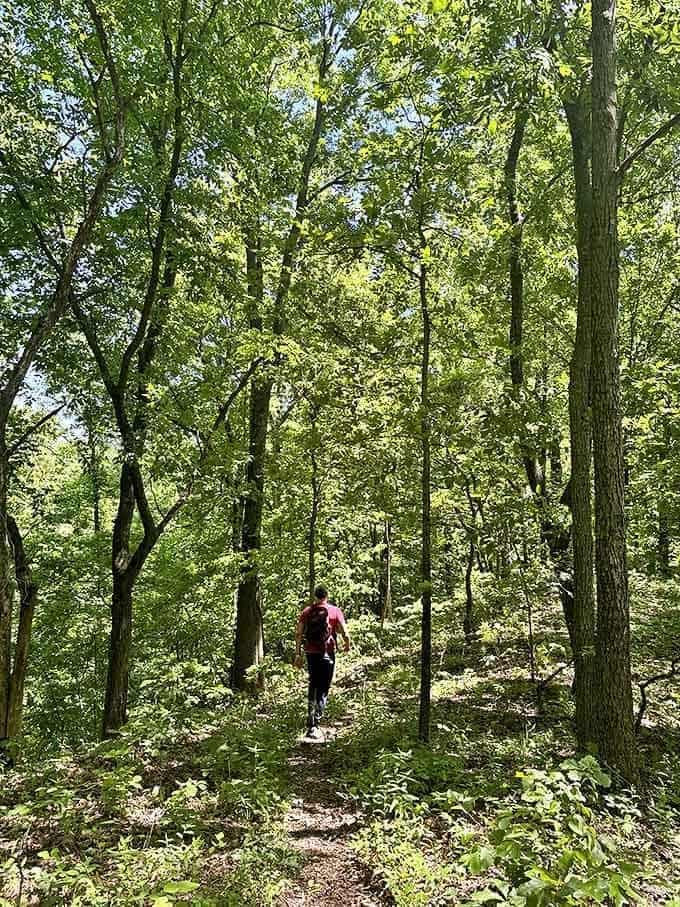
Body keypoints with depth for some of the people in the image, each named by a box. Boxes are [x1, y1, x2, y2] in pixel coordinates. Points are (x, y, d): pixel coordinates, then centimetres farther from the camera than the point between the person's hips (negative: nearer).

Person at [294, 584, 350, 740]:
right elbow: (345, 634, -6)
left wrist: (298, 654, 5)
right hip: (327, 654, -3)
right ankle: (314, 725, -5)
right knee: (323, 689, 2)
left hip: (310, 653, 3)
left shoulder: (306, 611, 4)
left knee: (313, 684, 23)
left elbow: (298, 633, 0)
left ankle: (311, 718, 29)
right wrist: (347, 646, 13)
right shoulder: (335, 611, -2)